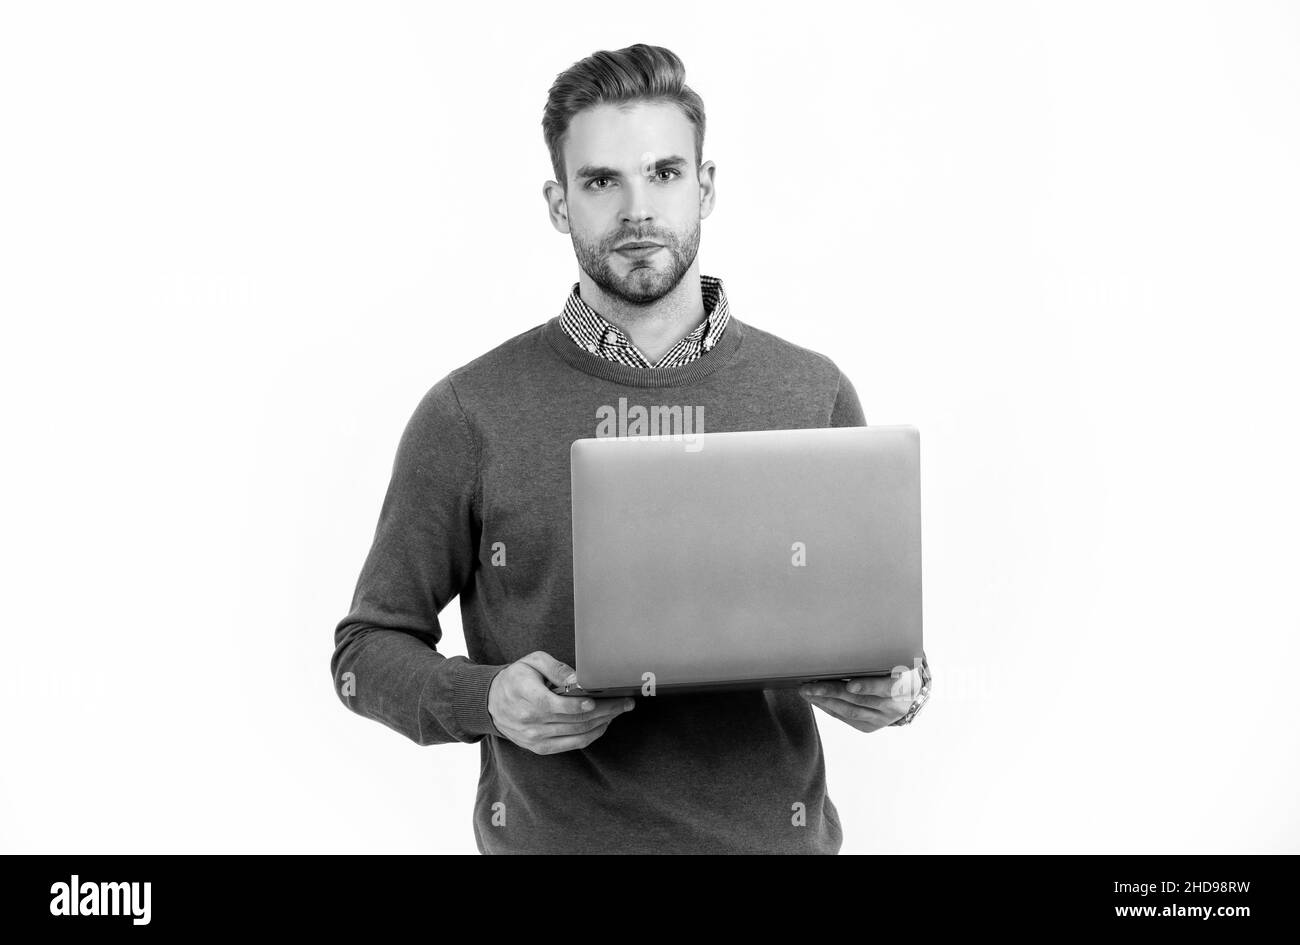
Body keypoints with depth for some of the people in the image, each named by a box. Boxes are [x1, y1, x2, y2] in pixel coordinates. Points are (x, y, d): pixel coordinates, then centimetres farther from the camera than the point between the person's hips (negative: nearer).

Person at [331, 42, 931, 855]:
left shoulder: (813, 394, -1)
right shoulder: (470, 413, -7)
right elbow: (371, 647, -1)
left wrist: (896, 685, -12)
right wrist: (487, 698, -18)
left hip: (774, 832, 2)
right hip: (551, 834, -1)